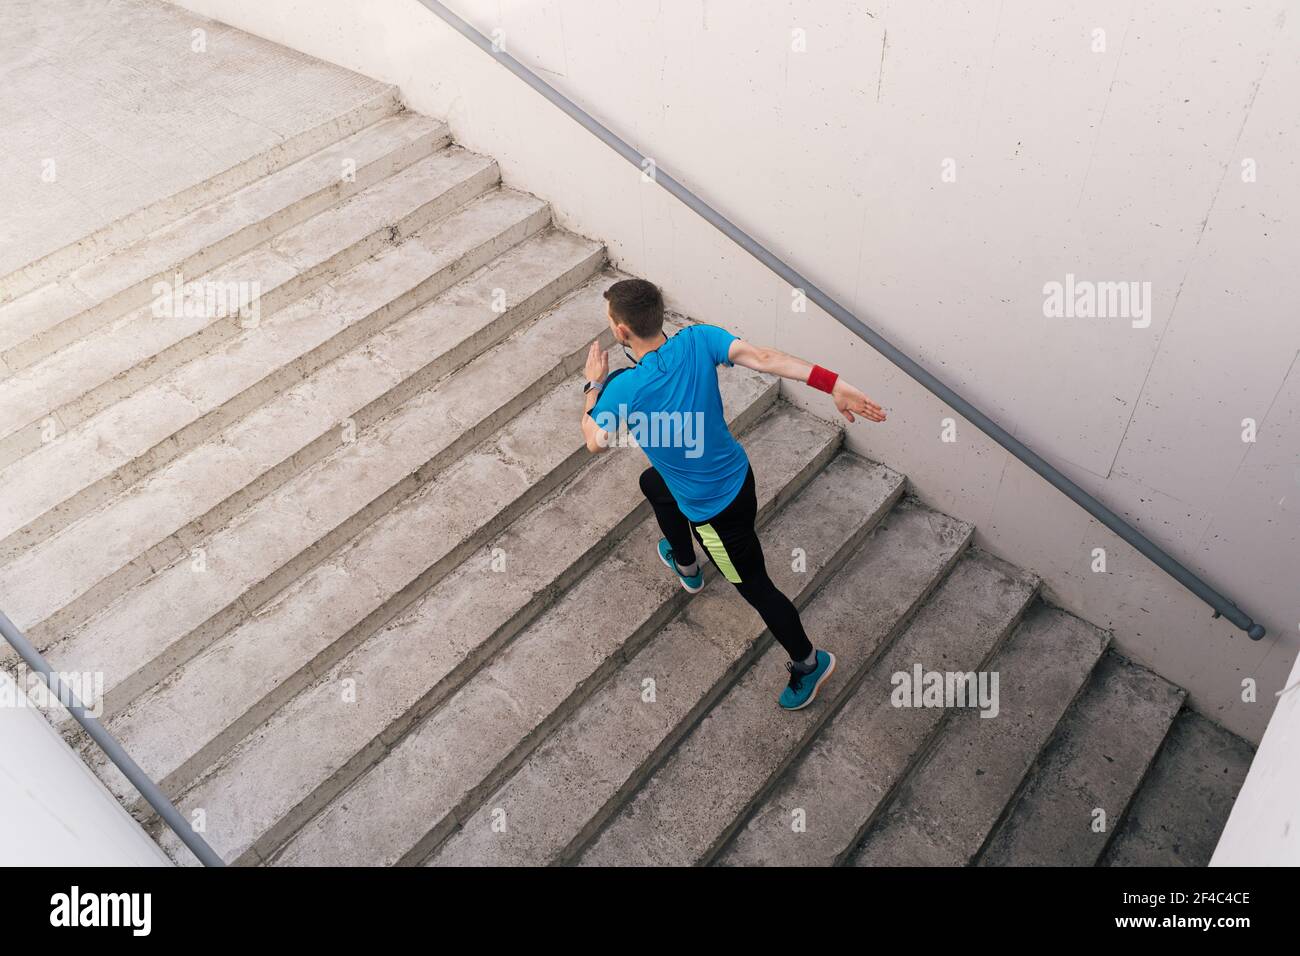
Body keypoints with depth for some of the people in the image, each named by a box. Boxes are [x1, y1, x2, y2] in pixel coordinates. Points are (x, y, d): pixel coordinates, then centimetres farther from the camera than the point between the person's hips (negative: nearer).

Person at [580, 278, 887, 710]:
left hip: (715, 508, -8)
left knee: (754, 586, 13)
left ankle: (809, 662, 34)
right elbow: (764, 358, -29)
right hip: (733, 473, 8)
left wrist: (593, 384, 2)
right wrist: (833, 383, -35)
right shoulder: (698, 340, -17)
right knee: (652, 483, 35)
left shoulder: (623, 389, -30)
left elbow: (595, 441, -13)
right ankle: (686, 567, 60)